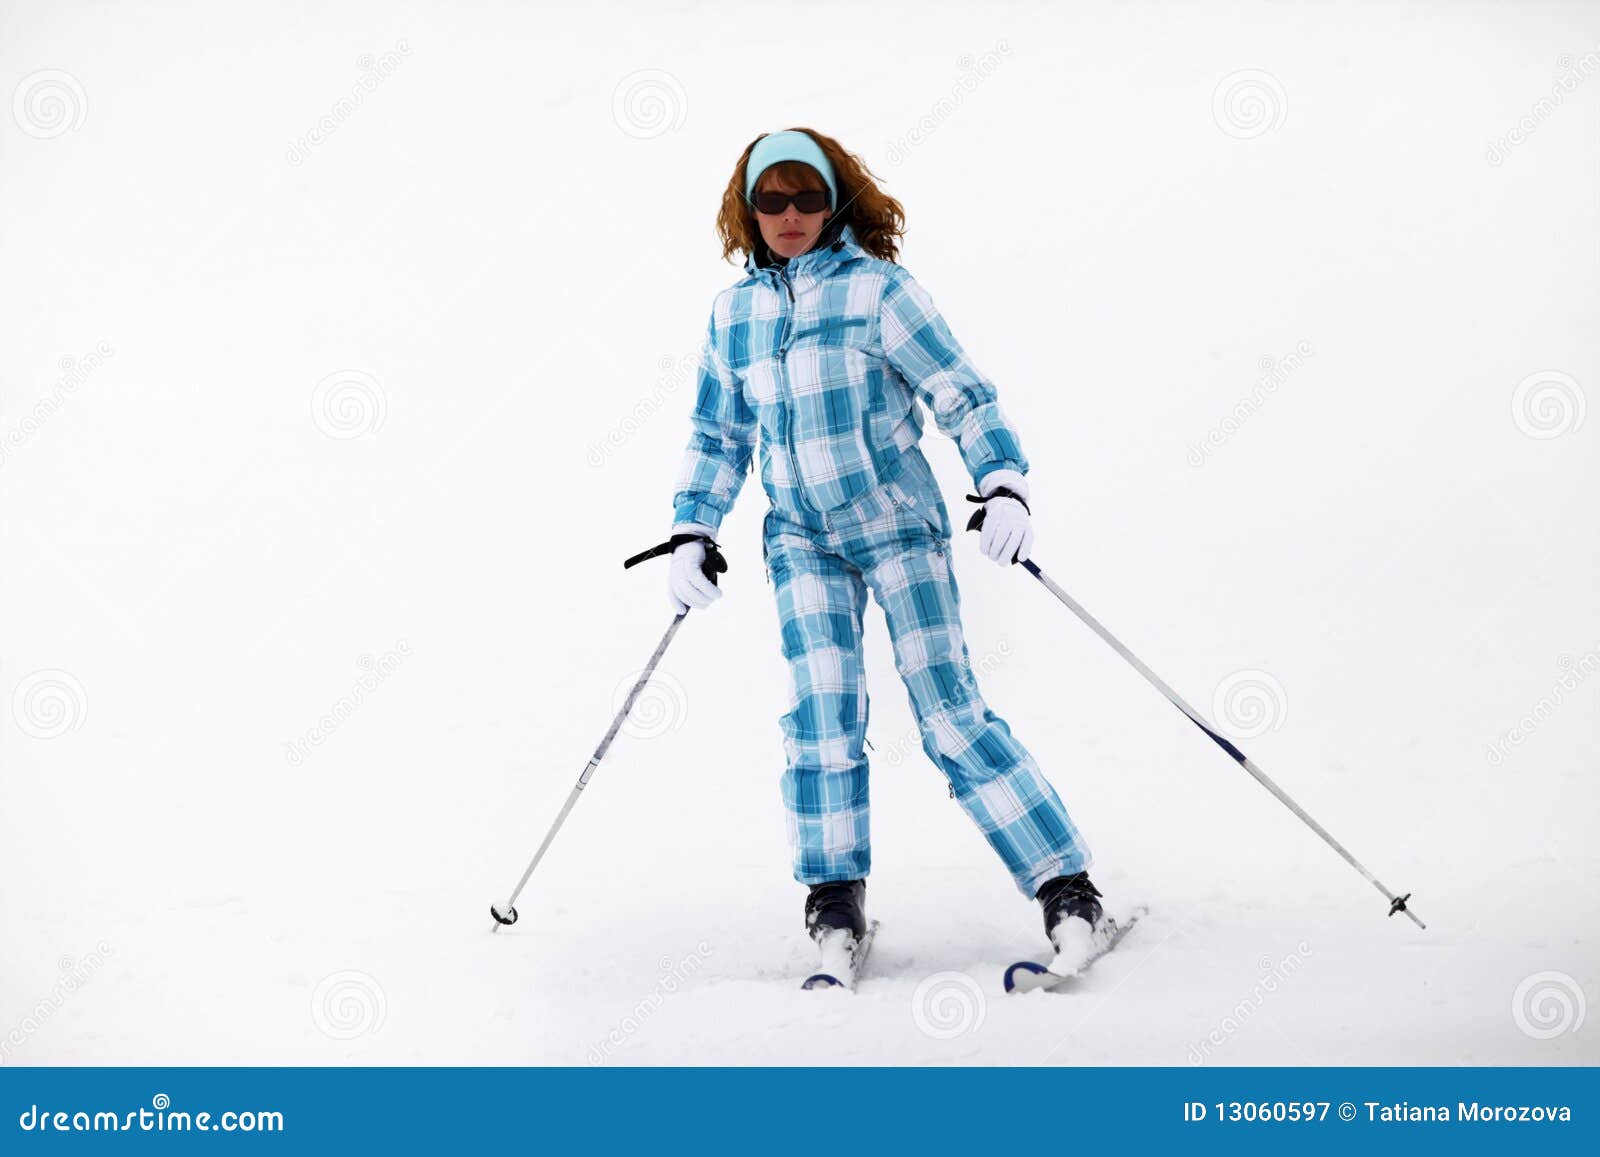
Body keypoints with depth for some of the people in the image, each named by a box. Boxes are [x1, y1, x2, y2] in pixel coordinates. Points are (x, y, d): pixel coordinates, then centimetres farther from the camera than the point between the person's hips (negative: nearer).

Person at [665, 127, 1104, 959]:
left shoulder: (876, 290, -5)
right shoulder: (733, 314, 9)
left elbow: (961, 395, -7)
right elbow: (718, 438, 19)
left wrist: (1003, 485, -19)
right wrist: (692, 535, 11)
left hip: (897, 522, -4)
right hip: (801, 538, 4)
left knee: (949, 711, -8)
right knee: (820, 710, -10)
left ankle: (1067, 886, -2)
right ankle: (833, 893, 5)